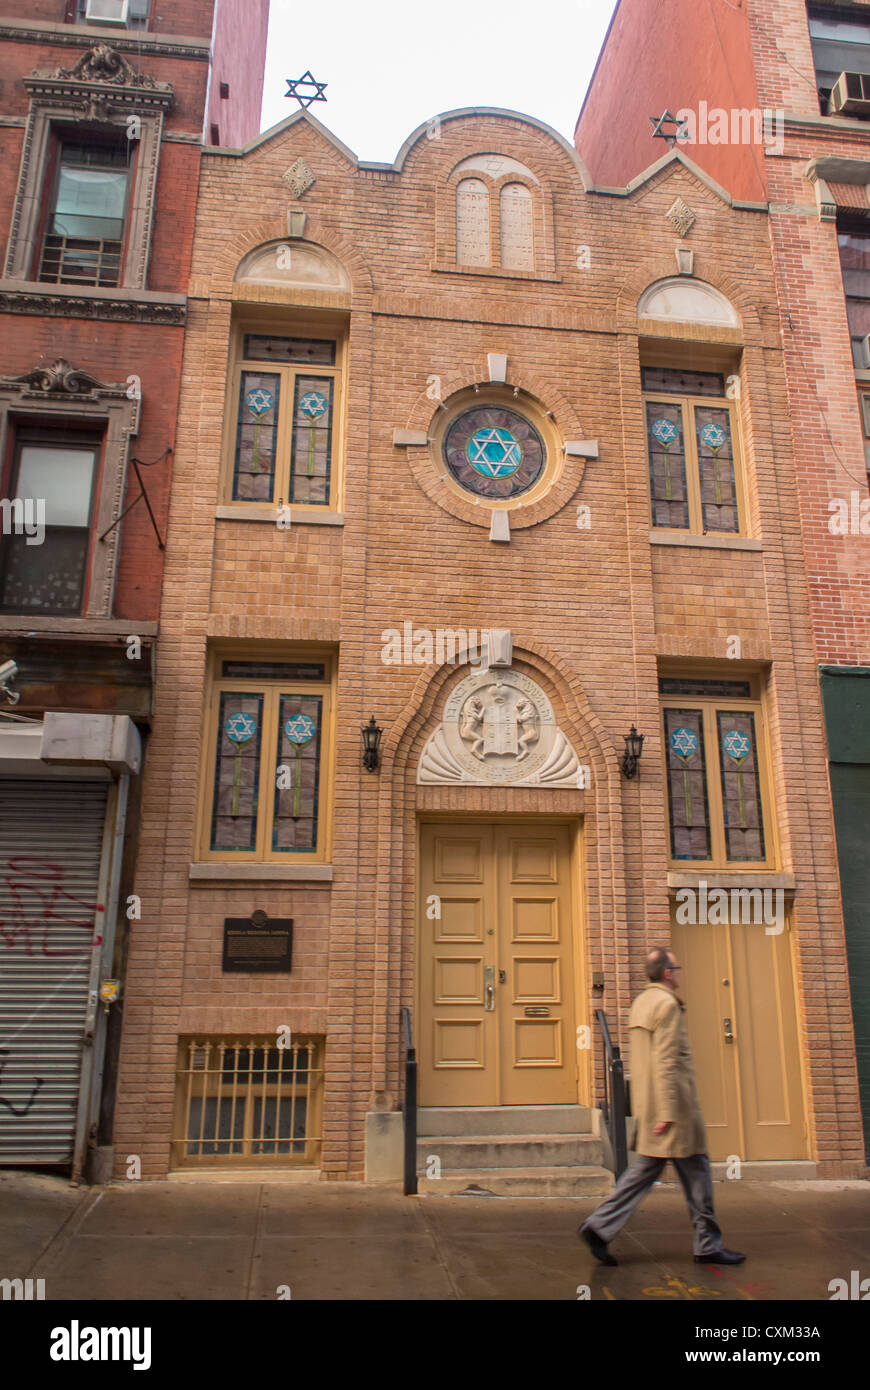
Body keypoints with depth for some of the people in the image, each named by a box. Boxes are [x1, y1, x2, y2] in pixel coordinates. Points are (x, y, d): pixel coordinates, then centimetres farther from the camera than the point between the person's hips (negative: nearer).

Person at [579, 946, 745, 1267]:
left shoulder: (641, 1002, 15)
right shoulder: (666, 1004, -15)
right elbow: (665, 1062, -21)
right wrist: (668, 1111, -22)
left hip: (648, 1106, 9)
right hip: (672, 1101, -9)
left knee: (645, 1169, 10)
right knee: (696, 1171, 5)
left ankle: (599, 1226, 5)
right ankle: (707, 1245, 16)